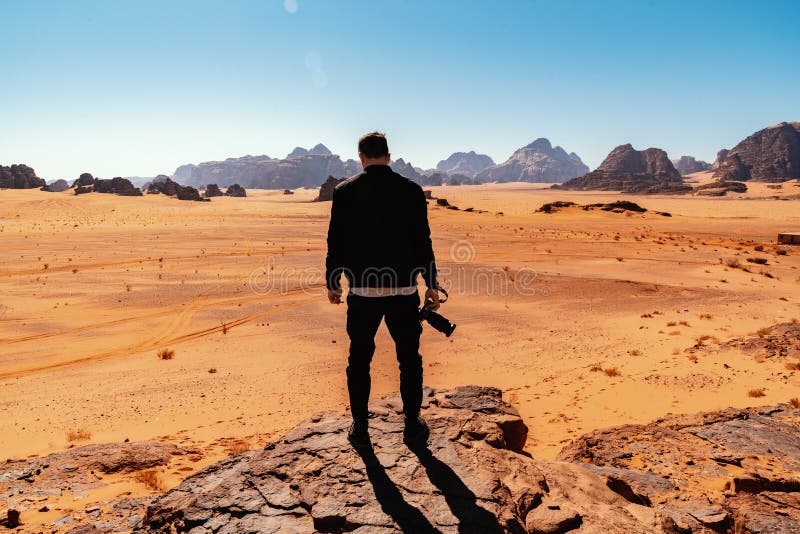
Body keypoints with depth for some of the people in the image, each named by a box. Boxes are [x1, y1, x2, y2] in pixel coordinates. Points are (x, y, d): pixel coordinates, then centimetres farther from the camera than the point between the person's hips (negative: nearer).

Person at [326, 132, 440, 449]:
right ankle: (412, 426, 23)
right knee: (409, 359, 14)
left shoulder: (345, 191, -1)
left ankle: (360, 429, 21)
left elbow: (336, 241, 0)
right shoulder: (411, 190, -1)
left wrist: (333, 282, 11)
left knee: (359, 360, 13)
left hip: (362, 289, 0)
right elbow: (423, 241, -1)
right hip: (403, 289, 1)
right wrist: (431, 284, 7)